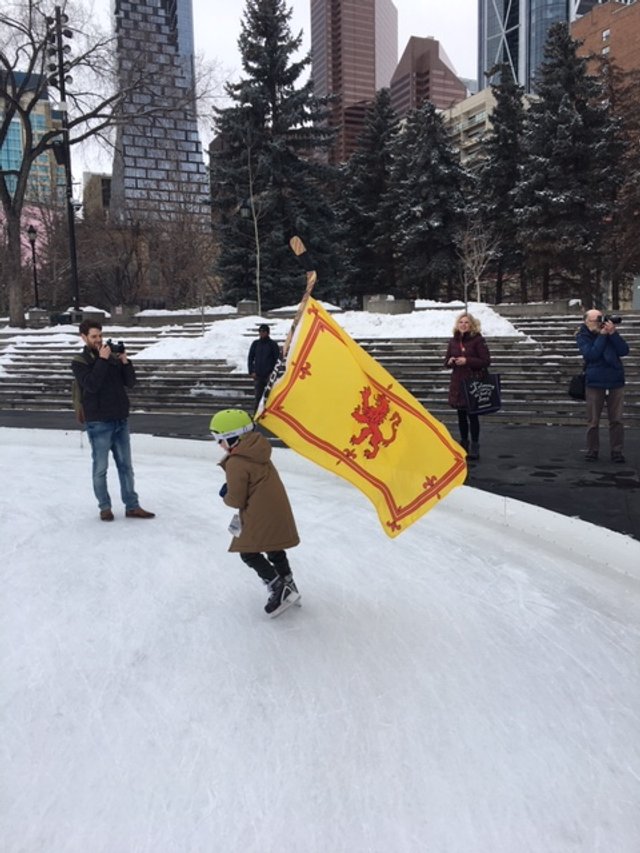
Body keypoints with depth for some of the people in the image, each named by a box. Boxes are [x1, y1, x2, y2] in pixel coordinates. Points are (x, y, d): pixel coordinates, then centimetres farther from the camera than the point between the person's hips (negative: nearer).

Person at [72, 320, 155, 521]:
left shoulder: (113, 357, 9)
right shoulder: (79, 362, -3)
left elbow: (130, 382, 5)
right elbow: (91, 385, -20)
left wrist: (125, 362, -9)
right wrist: (102, 359, -20)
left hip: (121, 420, 5)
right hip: (98, 423, -5)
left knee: (126, 465, 9)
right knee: (100, 468, 3)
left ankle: (132, 507, 16)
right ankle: (104, 507, 16)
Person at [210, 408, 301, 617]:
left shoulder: (235, 463, -18)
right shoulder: (258, 450, 6)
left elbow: (236, 500, -13)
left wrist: (225, 496, 8)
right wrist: (233, 486, 6)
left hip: (260, 516, -8)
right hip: (278, 510, 9)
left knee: (249, 553, 4)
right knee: (274, 550, 22)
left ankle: (278, 588, -1)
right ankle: (289, 587, 29)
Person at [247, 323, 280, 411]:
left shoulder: (273, 344, 1)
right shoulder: (255, 344, 9)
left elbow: (277, 359, 1)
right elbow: (250, 358, 12)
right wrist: (251, 372, 2)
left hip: (269, 376, -2)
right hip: (258, 376, 2)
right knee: (258, 396, 1)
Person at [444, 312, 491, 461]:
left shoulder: (478, 340, -6)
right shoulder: (453, 341, 10)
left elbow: (486, 361, -10)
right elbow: (447, 361, 19)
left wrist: (467, 361, -19)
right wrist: (450, 361, -5)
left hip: (473, 382, -5)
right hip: (457, 383, 5)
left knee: (472, 415, -3)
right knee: (461, 415, 11)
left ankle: (474, 447, 6)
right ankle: (464, 444, 23)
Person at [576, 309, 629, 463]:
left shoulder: (611, 331, 6)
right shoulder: (582, 336, -1)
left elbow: (624, 351, -4)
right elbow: (591, 354, -16)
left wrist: (613, 333, -14)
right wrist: (602, 335, -16)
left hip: (615, 381, 2)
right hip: (594, 382, -2)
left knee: (616, 420, 2)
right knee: (593, 421, 3)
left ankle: (617, 452, 8)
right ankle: (592, 451, 15)